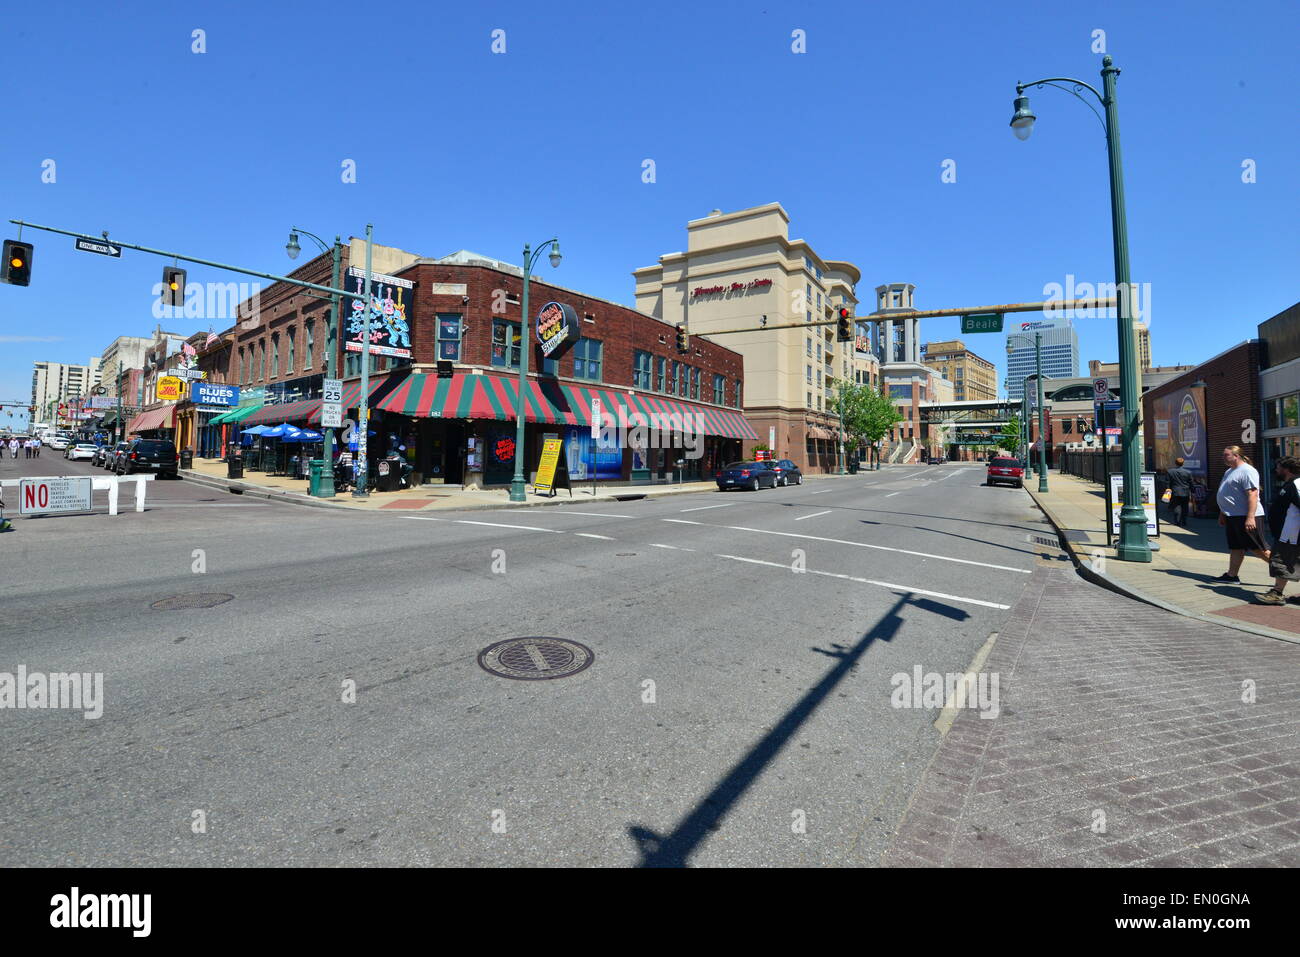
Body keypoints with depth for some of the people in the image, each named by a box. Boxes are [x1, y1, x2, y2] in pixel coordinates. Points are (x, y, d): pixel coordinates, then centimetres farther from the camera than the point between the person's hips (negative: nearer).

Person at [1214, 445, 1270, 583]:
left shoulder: (1247, 471, -14)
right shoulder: (1229, 472, 17)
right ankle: (1232, 575, 14)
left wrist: (1250, 517, -28)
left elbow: (1252, 494, -22)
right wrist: (1222, 514, 24)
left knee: (1258, 549, -4)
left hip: (1245, 516, -9)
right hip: (1232, 517, 9)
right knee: (1236, 548, 11)